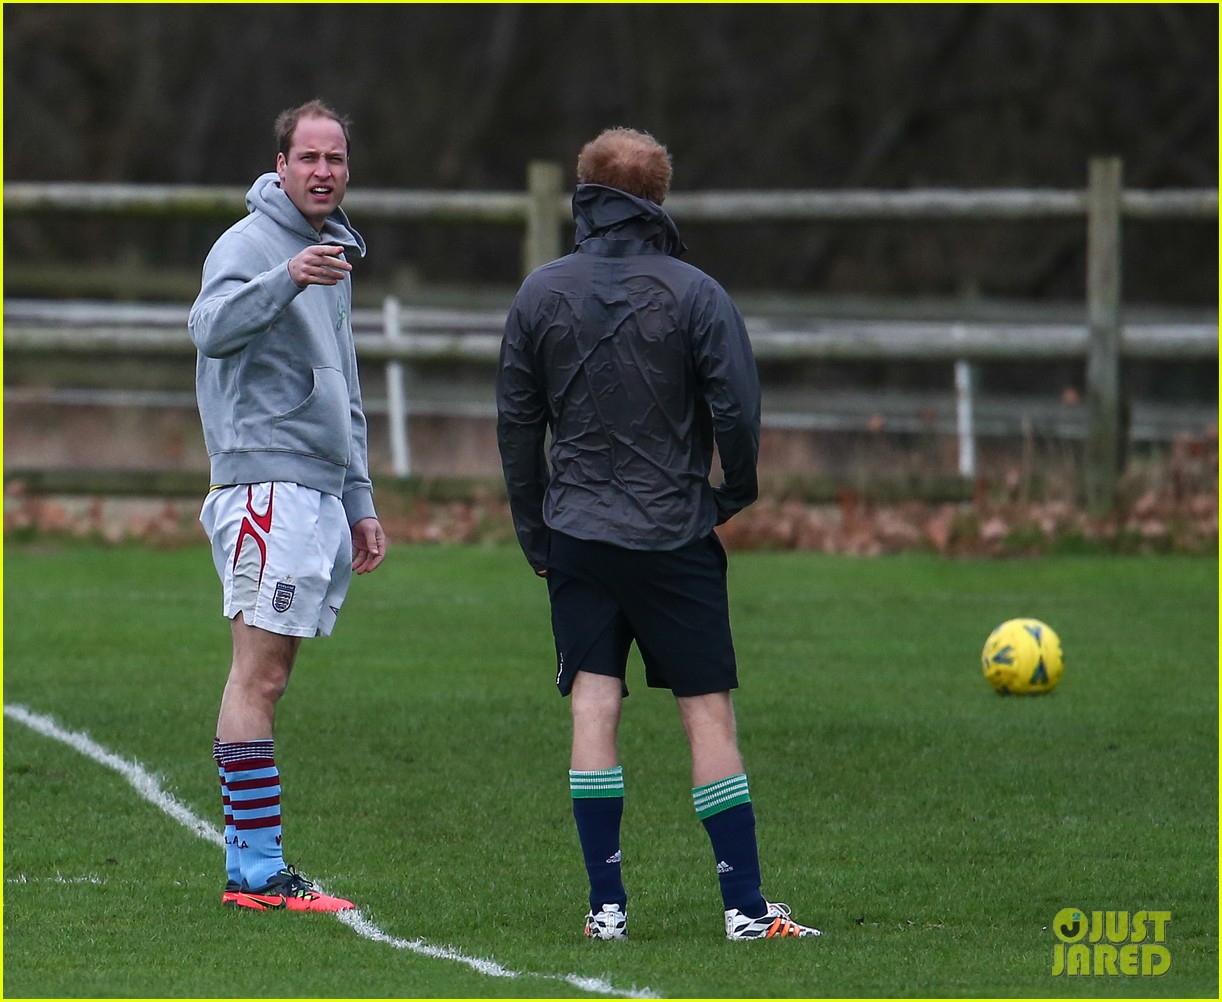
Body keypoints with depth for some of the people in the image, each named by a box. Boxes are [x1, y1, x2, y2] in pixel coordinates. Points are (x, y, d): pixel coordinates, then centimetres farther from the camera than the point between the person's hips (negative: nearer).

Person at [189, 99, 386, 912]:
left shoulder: (335, 256, 22)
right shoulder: (249, 244, -6)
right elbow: (211, 326, -27)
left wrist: (360, 502, 27)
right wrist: (286, 280, -43)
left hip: (321, 493, 9)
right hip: (267, 478, -9)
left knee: (265, 676, 8)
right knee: (260, 675, -11)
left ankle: (252, 863, 8)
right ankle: (256, 869, -14)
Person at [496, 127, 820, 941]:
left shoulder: (541, 294, 4)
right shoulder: (694, 294, -6)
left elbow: (517, 424, 7)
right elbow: (737, 409, -9)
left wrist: (535, 535, 15)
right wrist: (734, 494, 9)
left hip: (577, 537, 2)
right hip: (675, 538, -2)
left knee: (594, 709, 2)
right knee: (709, 713, 1)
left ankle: (606, 903, -2)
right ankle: (746, 905, 0)